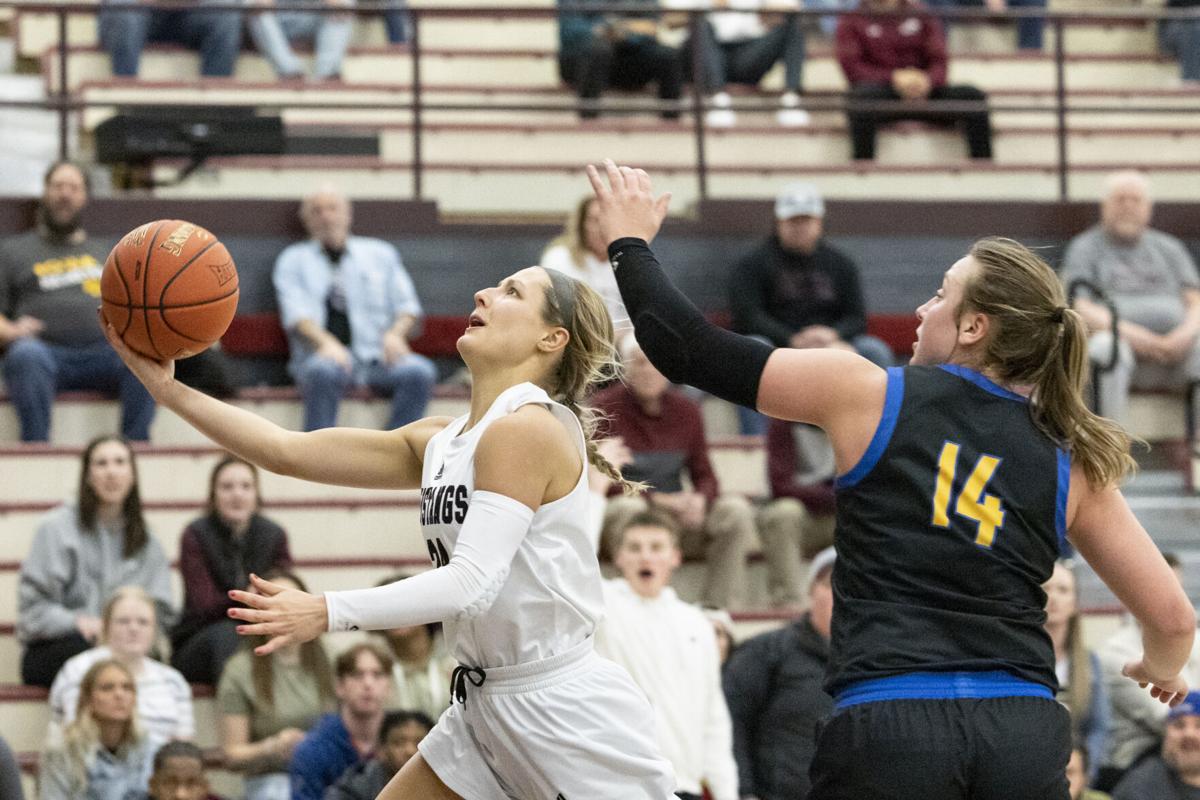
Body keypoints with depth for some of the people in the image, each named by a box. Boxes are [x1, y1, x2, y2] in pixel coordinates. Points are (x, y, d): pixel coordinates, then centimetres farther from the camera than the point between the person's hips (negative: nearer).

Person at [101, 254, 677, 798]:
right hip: (486, 703, 9)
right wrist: (170, 389, 2)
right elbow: (288, 452, 9)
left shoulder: (528, 428, -16)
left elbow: (472, 583, -25)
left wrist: (328, 613, -31)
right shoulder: (441, 442, 11)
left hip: (569, 708, -9)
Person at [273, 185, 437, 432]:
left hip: (377, 355, 2)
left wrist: (395, 334, -8)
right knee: (324, 372, -39)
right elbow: (295, 312, 1)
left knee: (420, 372, -31)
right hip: (324, 355, -2)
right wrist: (325, 342, -21)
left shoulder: (380, 253, 24)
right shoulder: (294, 259, 17)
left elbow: (407, 306, 17)